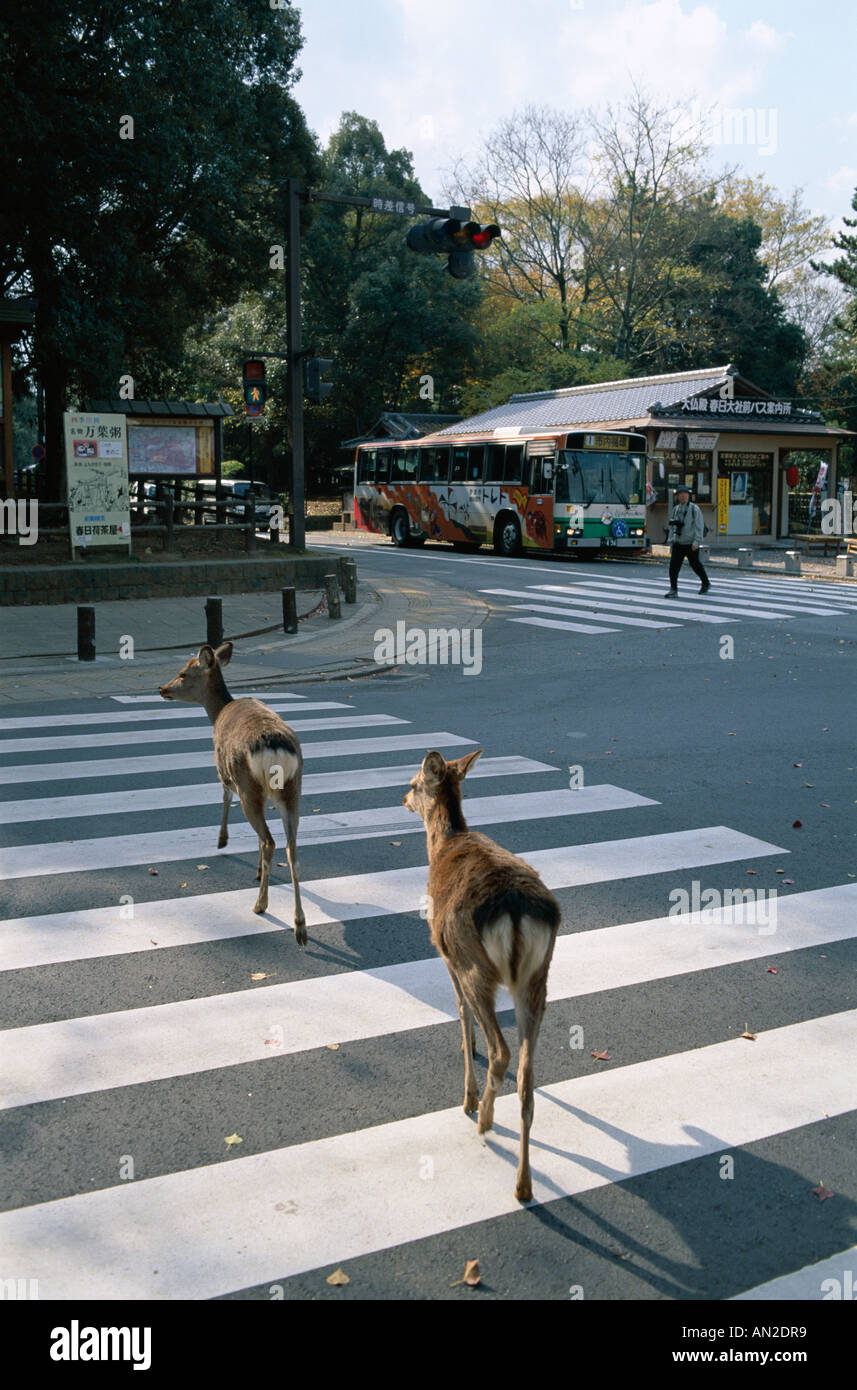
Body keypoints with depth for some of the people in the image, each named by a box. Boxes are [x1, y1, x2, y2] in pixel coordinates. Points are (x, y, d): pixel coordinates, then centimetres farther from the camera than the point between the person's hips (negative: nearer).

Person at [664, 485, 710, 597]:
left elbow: (699, 526, -12)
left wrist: (696, 542, -21)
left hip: (691, 545, -4)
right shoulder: (676, 509, 9)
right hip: (678, 544, 4)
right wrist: (671, 543, 14)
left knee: (695, 565, 11)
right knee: (673, 566, -10)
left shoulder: (694, 509, -8)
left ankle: (706, 583, 35)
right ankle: (673, 591, -10)